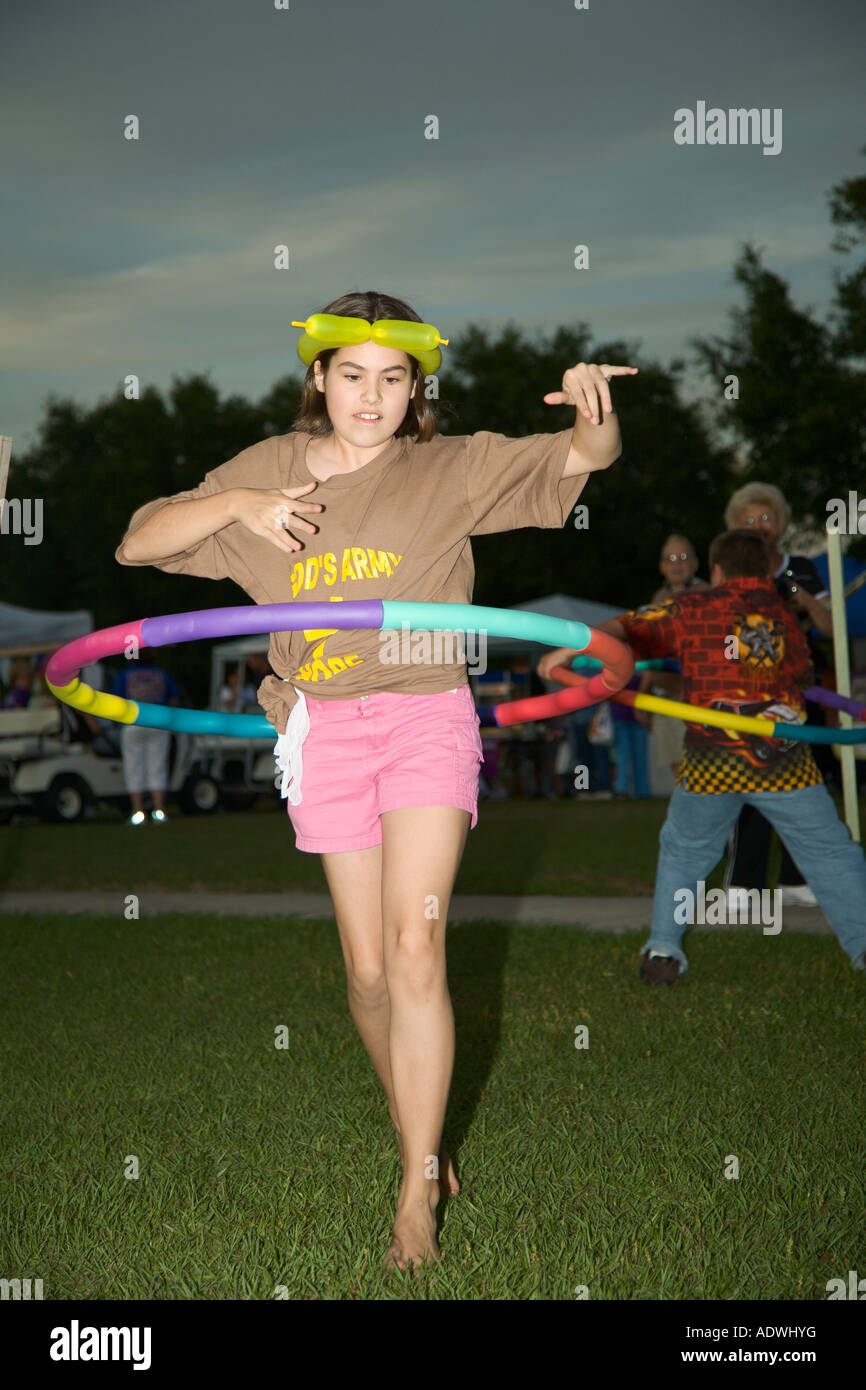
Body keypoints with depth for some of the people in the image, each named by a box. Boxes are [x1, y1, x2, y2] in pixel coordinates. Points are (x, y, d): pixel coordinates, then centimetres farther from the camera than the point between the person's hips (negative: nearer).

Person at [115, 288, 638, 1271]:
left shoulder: (451, 469, 1)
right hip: (325, 729, 2)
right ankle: (418, 1136, 30)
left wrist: (595, 414, -30)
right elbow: (136, 544, 5)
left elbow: (582, 456, -6)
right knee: (368, 967, 6)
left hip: (425, 717, -2)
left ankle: (416, 1197, -6)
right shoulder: (268, 471, 8)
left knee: (415, 949, -14)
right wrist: (235, 506, -12)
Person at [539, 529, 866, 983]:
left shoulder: (691, 610, 7)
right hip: (784, 762, 1)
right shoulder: (786, 616, 17)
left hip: (710, 762, 0)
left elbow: (622, 630, 4)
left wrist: (568, 651, 9)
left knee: (683, 852, 20)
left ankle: (662, 950, 15)